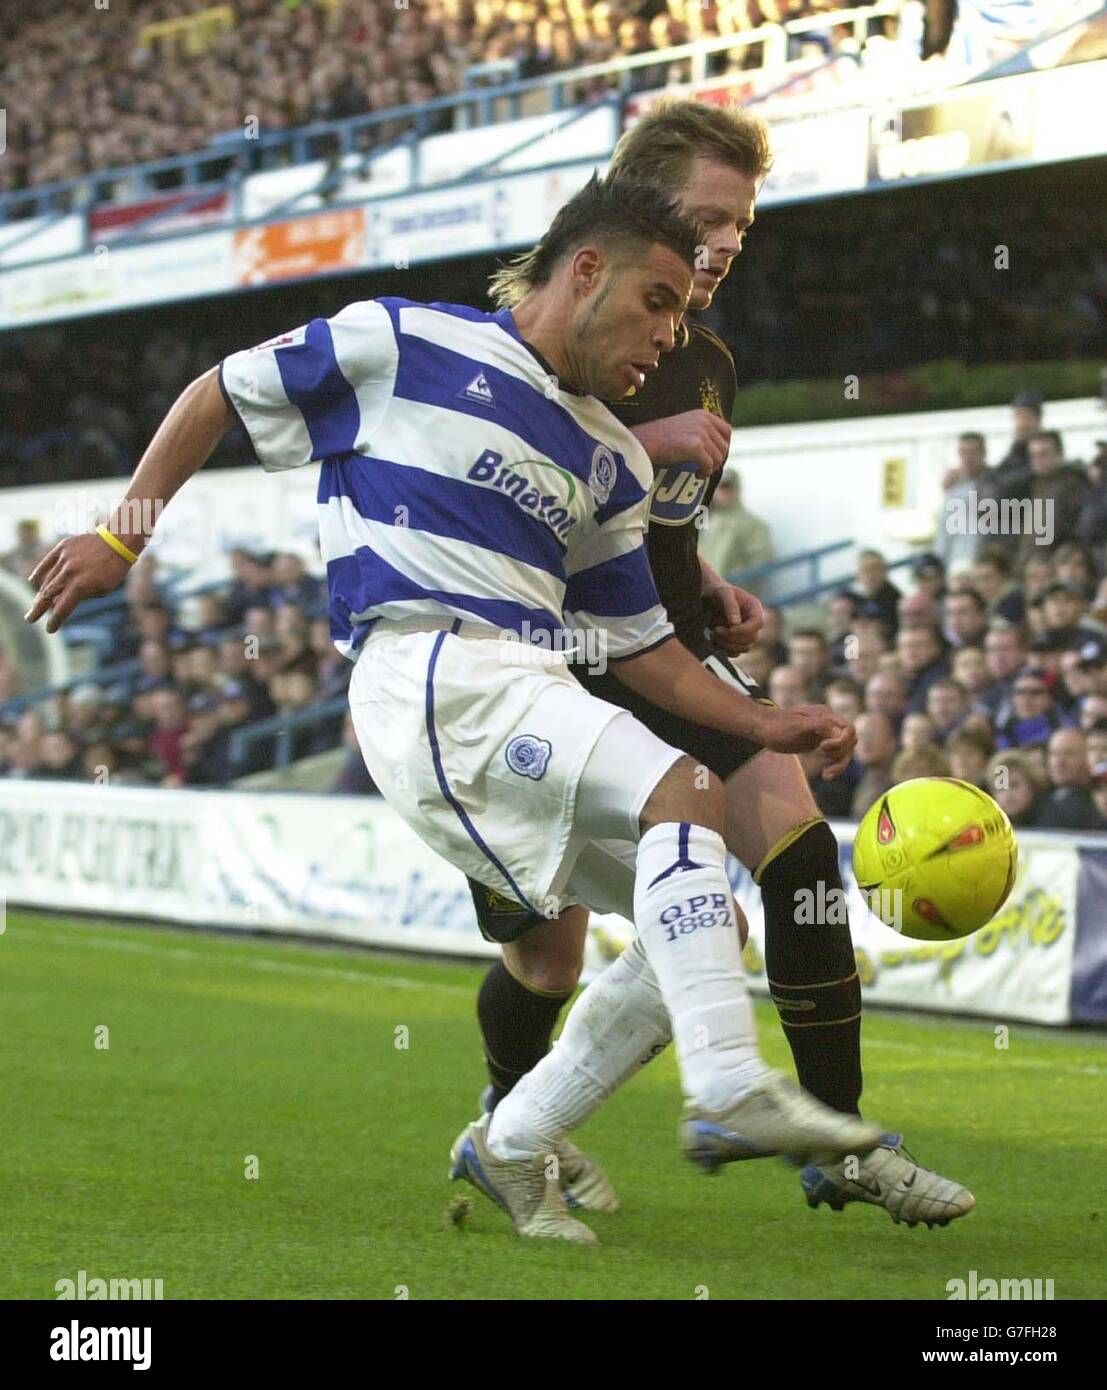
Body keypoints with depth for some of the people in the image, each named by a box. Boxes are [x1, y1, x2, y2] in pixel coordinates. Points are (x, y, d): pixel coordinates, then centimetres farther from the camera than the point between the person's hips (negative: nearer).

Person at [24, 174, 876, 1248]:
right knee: (685, 800, -26)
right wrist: (120, 536, 6)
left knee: (700, 932, 1)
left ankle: (513, 1145, 9)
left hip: (527, 696, 8)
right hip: (427, 669, -8)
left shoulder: (611, 464, 21)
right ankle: (728, 1087, -34)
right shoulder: (405, 344, 2)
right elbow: (220, 396, 11)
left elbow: (639, 644, 23)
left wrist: (766, 725, 11)